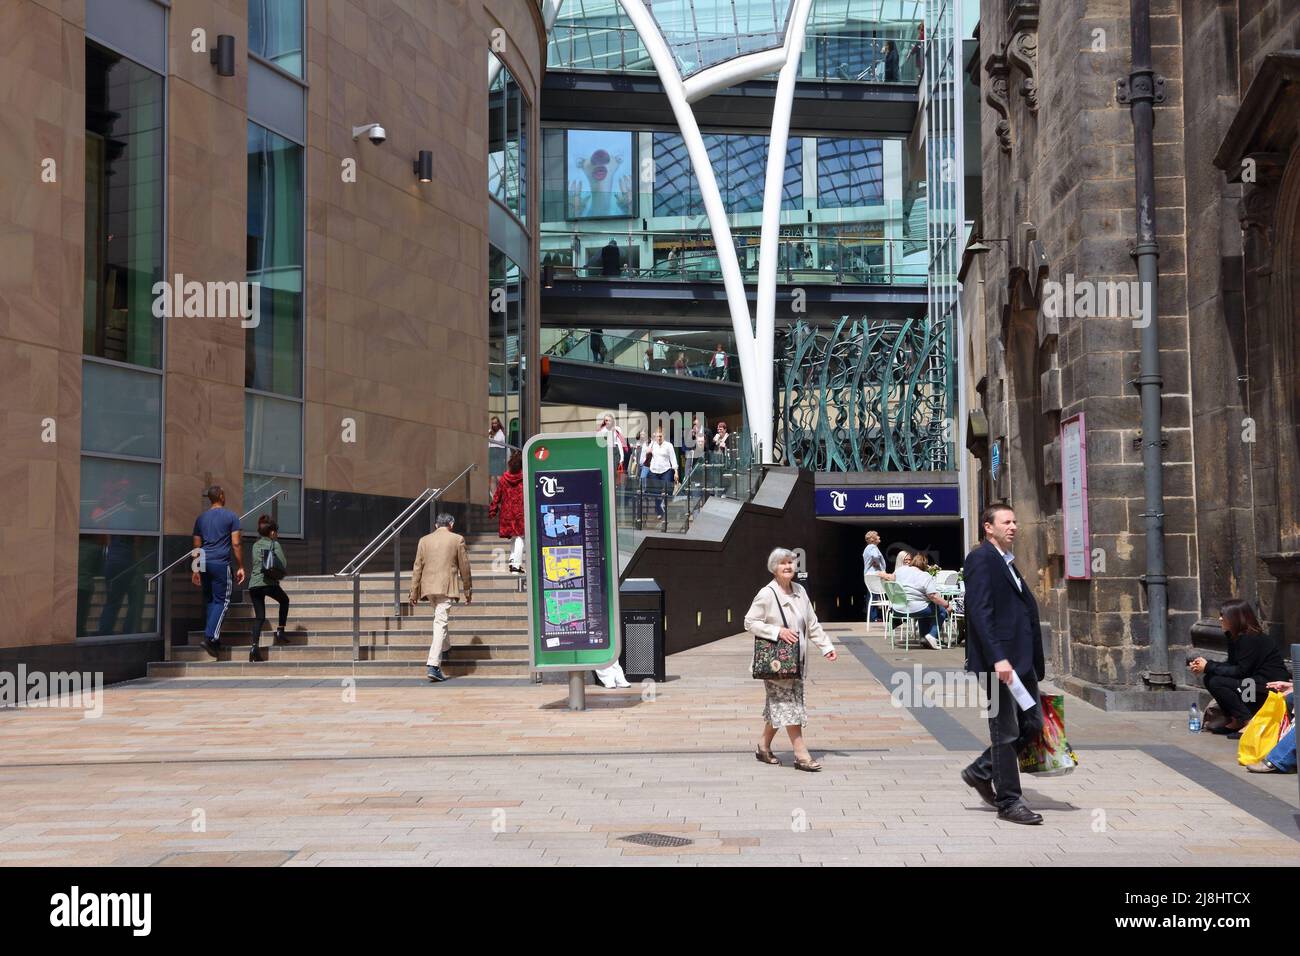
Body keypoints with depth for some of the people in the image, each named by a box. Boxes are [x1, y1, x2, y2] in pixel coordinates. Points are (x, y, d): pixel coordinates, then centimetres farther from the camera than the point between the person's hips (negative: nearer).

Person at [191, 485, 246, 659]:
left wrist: (196, 570, 18)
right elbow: (235, 544, -5)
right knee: (222, 600, -2)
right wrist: (240, 567, 0)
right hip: (221, 563, -5)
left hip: (204, 562, 5)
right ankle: (210, 636, -15)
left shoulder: (200, 518, 13)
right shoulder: (231, 516, -1)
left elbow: (197, 546, 14)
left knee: (209, 600, 12)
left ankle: (212, 638, 11)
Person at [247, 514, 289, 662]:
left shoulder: (255, 545, 14)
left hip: (253, 584, 4)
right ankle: (280, 631, 18)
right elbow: (283, 565, -5)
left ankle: (254, 645, -9)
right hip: (269, 583, -4)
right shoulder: (275, 544, -1)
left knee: (260, 617, 8)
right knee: (284, 600, 26)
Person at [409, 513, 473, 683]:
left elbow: (417, 568, 8)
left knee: (439, 618, 27)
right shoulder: (457, 539, 1)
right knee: (440, 622, -8)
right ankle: (433, 665, -18)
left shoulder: (424, 540, 9)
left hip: (428, 586, 4)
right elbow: (464, 567, 4)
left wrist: (414, 593, 11)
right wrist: (468, 591, 13)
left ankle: (444, 647, 46)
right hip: (447, 587, -4)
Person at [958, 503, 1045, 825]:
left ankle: (981, 772, 24)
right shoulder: (981, 559, -10)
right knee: (1006, 732, -1)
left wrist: (1035, 663, 18)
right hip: (999, 659, -9)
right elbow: (980, 612, -19)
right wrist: (998, 658, -25)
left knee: (1032, 725, 10)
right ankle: (1009, 802, 9)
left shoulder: (1007, 561, 19)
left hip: (1021, 659, 9)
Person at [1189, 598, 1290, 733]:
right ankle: (1236, 721, 5)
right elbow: (1232, 665, 11)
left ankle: (1248, 721, -13)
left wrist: (1208, 667, -16)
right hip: (1256, 682, 10)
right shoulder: (1236, 637, 10)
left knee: (1216, 682, -20)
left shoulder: (1251, 639, -19)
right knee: (1209, 678, 1)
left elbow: (1240, 671, -20)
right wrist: (1206, 664, -4)